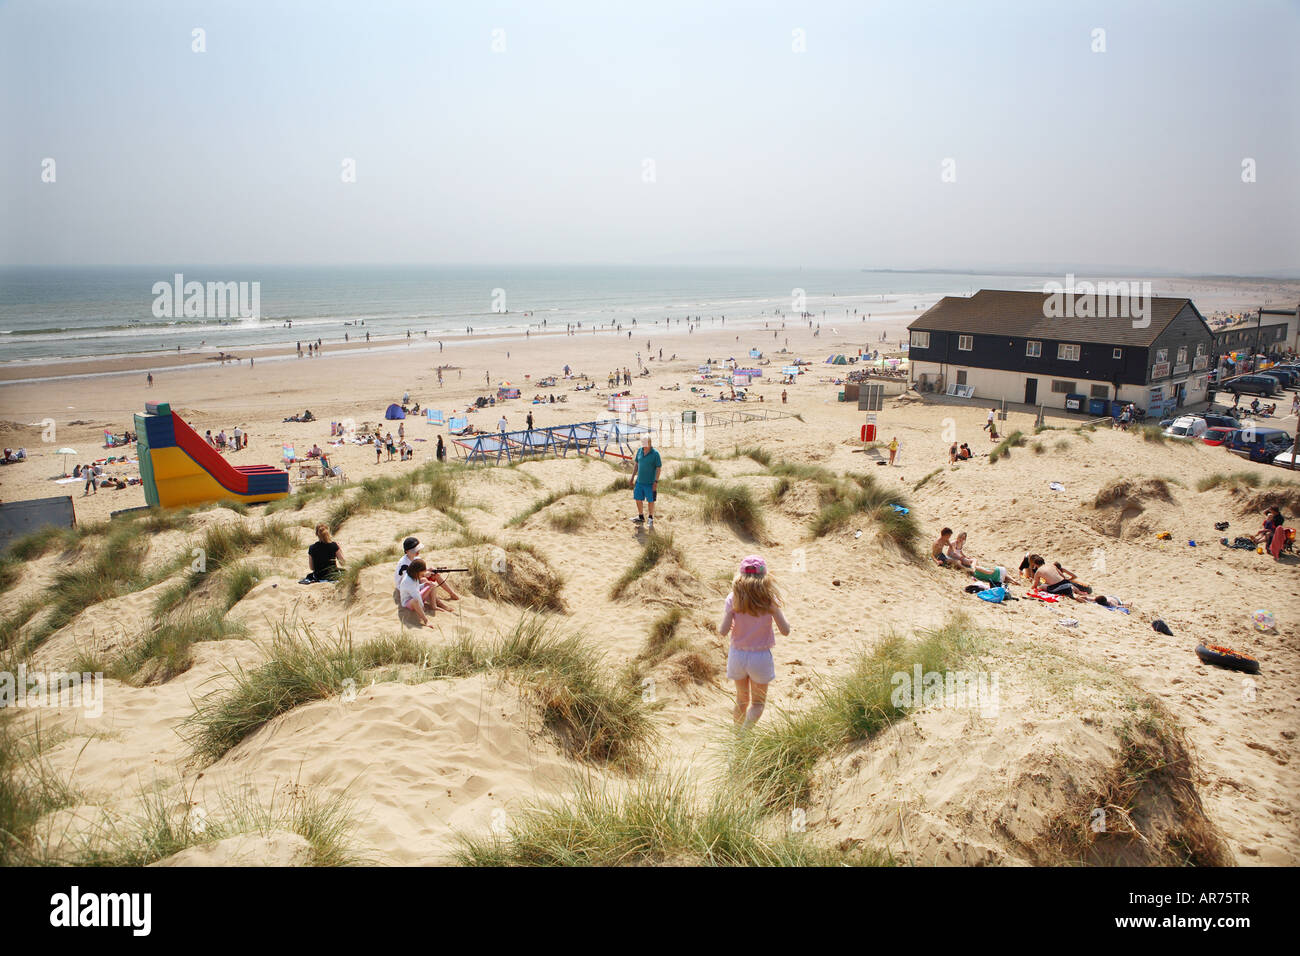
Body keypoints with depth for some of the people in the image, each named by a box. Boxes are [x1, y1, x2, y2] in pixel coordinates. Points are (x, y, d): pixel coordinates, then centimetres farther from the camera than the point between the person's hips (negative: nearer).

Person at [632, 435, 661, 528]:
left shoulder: (655, 453, -13)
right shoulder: (639, 451, 3)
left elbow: (659, 468, -11)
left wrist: (656, 482, -15)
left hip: (650, 482, -5)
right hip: (639, 481, 5)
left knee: (650, 501, 6)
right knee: (638, 499, 10)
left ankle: (651, 519, 20)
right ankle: (641, 517, 27)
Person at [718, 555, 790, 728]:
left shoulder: (733, 599, -12)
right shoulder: (769, 599, -14)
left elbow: (723, 631, -16)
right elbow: (785, 631, -11)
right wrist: (780, 615, 7)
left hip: (738, 655, 2)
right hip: (760, 657, -2)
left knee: (741, 699, 24)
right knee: (758, 703, 16)